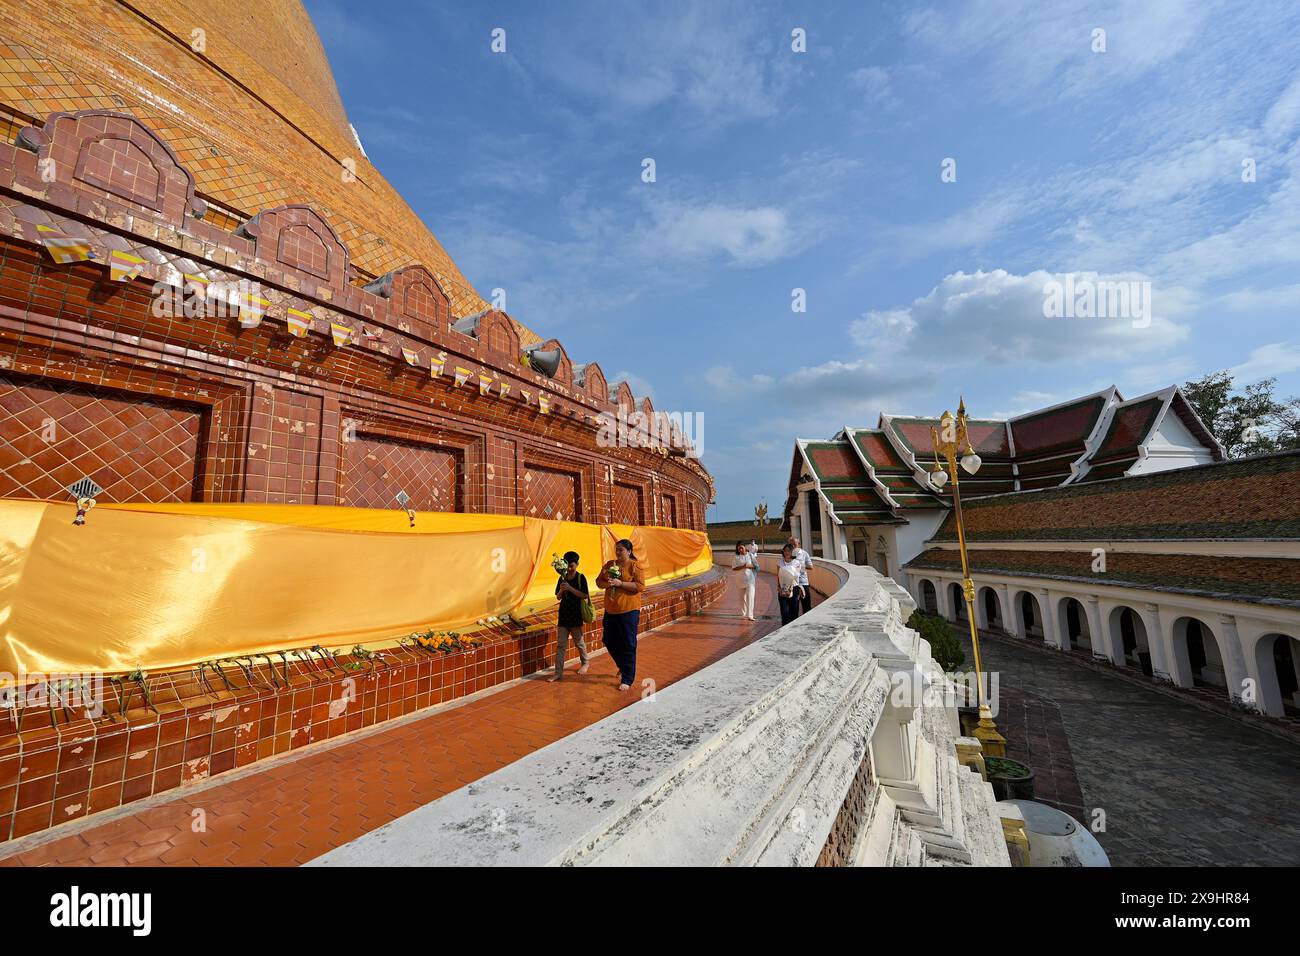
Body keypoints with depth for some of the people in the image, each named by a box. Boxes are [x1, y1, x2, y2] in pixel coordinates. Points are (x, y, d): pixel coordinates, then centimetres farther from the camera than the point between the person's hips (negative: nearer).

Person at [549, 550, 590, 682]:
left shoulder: (581, 577, -9)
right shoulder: (562, 578, 4)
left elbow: (585, 595, -16)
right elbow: (558, 597, 7)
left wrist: (570, 588, -23)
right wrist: (561, 590, -15)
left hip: (576, 614, -3)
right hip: (564, 613, 4)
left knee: (579, 641, 13)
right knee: (560, 645, 2)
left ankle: (585, 663, 37)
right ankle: (558, 673, 6)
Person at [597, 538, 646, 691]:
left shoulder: (636, 565, -8)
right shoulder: (609, 564, 9)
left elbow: (640, 586, -16)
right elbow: (598, 581, 11)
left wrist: (620, 583, -23)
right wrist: (606, 583, -12)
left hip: (628, 611, -6)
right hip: (610, 610, 6)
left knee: (628, 645, -1)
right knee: (609, 642, 15)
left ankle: (627, 680, 11)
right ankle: (623, 667, 41)